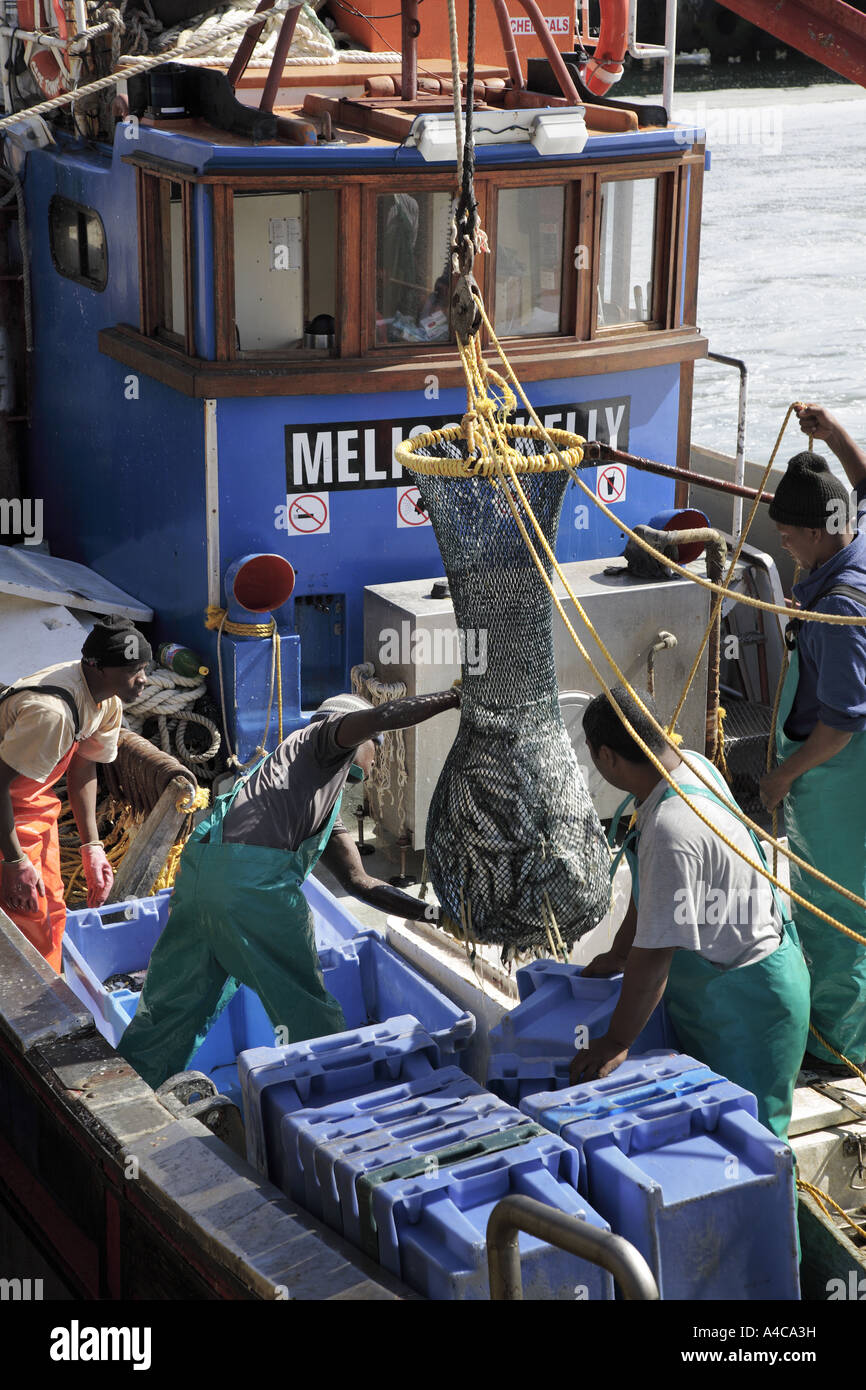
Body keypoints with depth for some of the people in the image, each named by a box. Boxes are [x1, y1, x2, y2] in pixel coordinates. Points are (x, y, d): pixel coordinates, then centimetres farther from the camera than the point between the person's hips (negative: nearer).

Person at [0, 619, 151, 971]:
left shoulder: (109, 701, -6)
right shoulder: (52, 711, -36)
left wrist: (91, 845, 2)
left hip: (33, 797, 9)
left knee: (51, 909, 13)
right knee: (30, 916, -9)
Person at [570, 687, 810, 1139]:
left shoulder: (671, 830, -34)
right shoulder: (693, 765, -3)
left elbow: (655, 954, -28)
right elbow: (652, 886, 12)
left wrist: (616, 1043, -18)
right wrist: (618, 953, 20)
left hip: (744, 1001, -10)